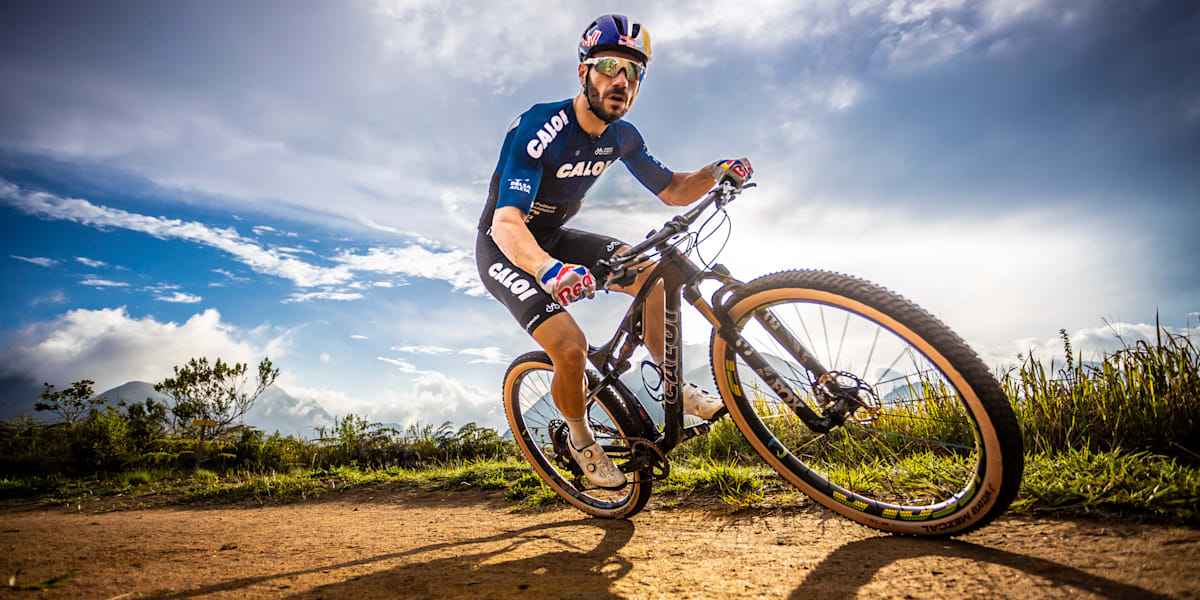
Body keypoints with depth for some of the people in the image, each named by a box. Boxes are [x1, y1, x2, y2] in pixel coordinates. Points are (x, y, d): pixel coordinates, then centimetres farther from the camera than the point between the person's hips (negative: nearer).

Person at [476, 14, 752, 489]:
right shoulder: (538, 128, -27)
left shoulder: (621, 137, -5)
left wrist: (716, 173, -19)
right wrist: (549, 270, -60)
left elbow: (672, 191, 3)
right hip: (505, 248, -6)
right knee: (570, 347, -24)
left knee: (650, 274, -15)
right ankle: (581, 440, 7)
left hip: (553, 238, 6)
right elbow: (507, 222, -39)